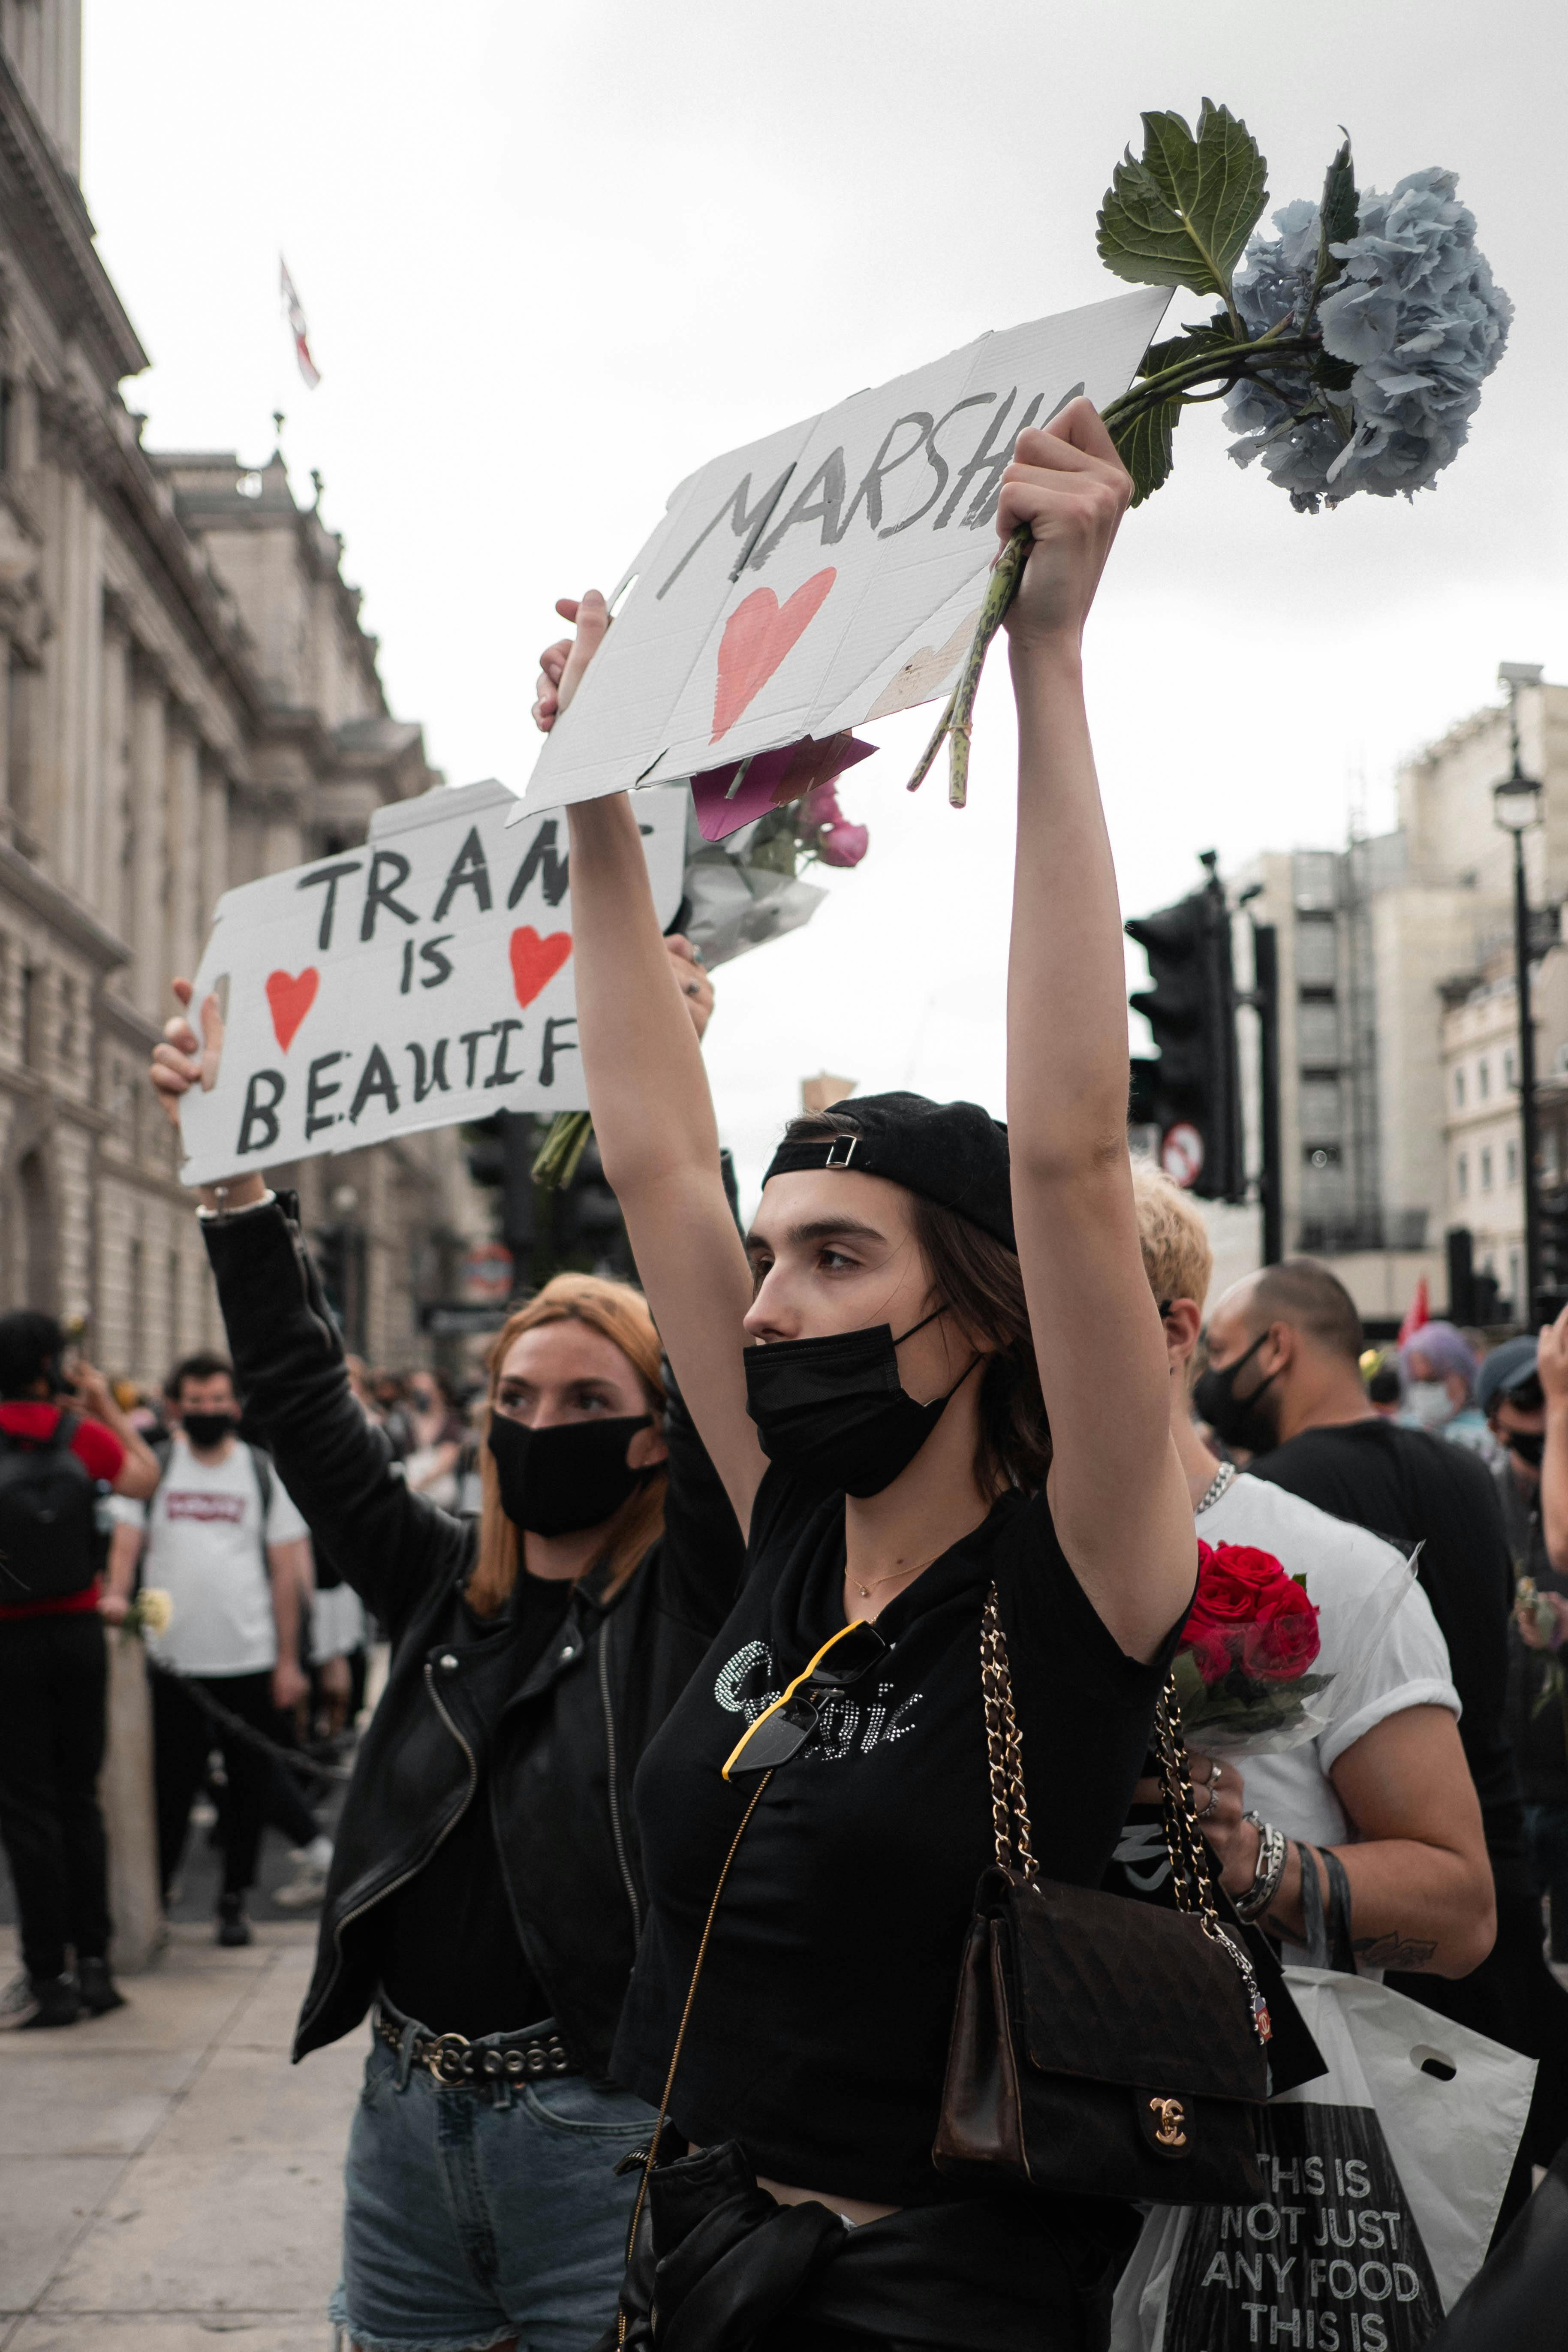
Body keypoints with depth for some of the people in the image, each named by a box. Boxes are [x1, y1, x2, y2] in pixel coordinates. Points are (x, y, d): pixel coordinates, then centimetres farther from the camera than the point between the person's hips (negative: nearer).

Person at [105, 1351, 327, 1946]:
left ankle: (234, 1901, 20)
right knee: (170, 1783, 6)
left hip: (249, 1660, 0)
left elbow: (285, 1571, 4)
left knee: (248, 1782, 7)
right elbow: (127, 1545, 2)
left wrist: (288, 1661, 1)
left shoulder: (264, 1473, 4)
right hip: (172, 1660, 0)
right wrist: (116, 1595, -20)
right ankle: (151, 1897, 19)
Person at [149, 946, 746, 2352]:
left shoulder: (686, 1596, -5)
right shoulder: (442, 1585, 8)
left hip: (602, 2125, -5)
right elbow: (303, 1402, 6)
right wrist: (235, 1173, -1)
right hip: (406, 2114, 5)